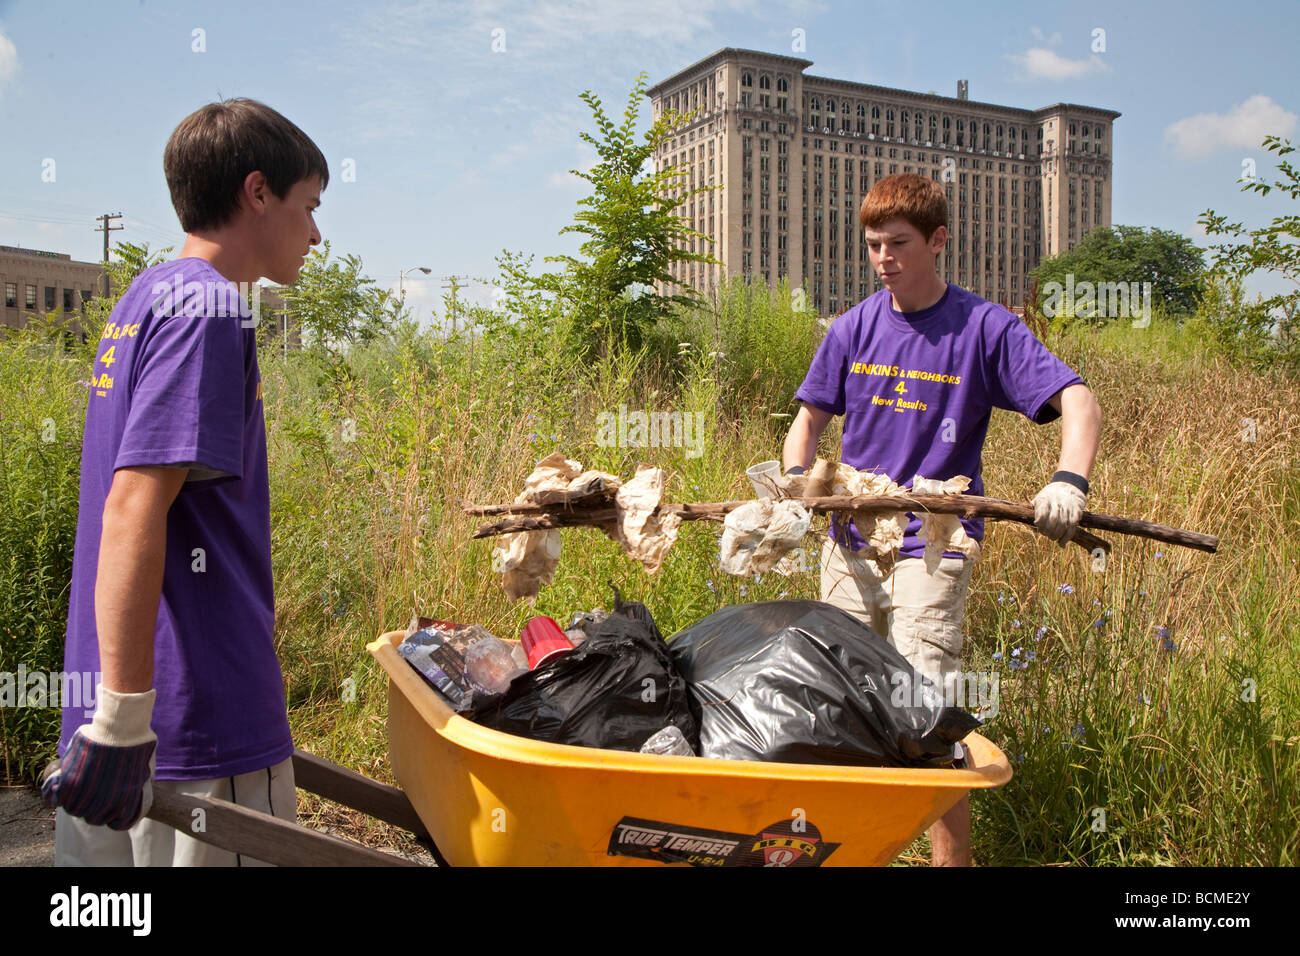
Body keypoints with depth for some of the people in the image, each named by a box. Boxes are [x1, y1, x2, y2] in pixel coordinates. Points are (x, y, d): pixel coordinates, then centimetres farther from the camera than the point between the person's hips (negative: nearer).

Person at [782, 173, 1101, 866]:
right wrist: (795, 478, -9)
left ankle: (952, 858, 4)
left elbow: (1079, 402, -11)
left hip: (933, 546, -4)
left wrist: (1069, 480, -30)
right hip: (850, 542, 4)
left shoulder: (983, 328, -5)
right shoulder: (853, 328, 6)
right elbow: (810, 418, 12)